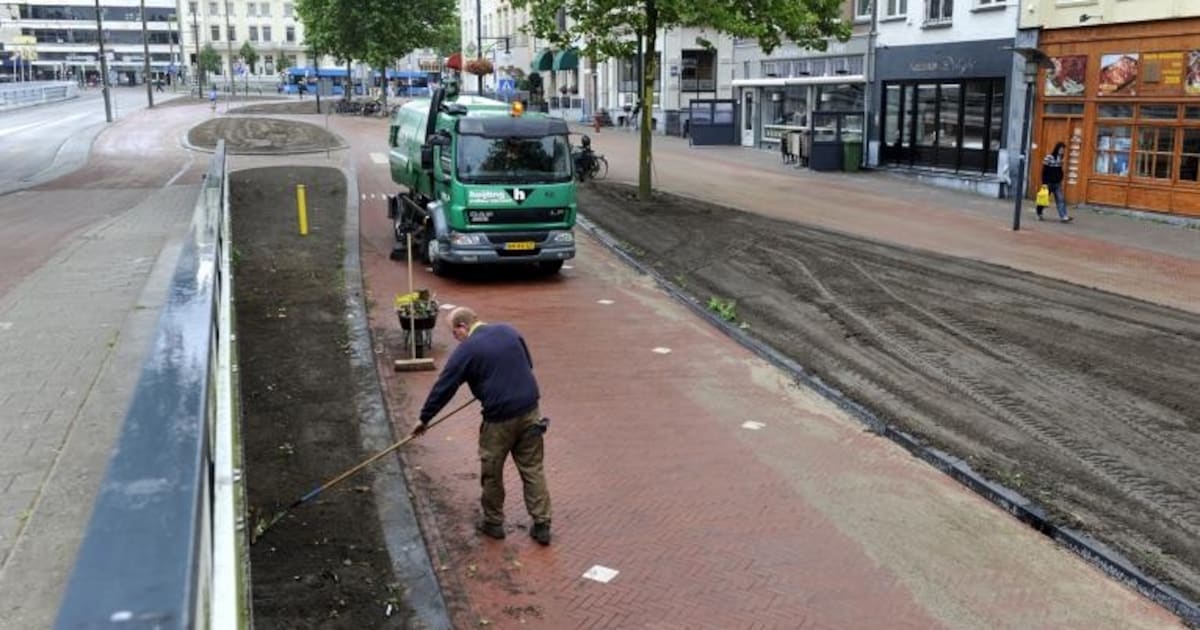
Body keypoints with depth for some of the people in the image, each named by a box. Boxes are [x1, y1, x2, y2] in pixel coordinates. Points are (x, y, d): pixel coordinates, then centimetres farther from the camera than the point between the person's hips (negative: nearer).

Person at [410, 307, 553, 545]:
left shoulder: (466, 350, -8)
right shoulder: (509, 331, 8)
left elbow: (443, 388, -3)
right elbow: (528, 364, 20)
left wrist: (424, 419, 8)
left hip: (500, 417, -5)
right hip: (530, 409, 5)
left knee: (491, 474, 14)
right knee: (533, 469, 11)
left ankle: (493, 523, 27)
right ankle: (542, 525, 13)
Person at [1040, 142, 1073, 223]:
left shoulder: (1060, 158, 6)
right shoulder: (1049, 157, -14)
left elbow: (1060, 171, 14)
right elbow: (1044, 171, -15)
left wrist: (1060, 181, 14)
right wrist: (1044, 183, -17)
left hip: (1057, 183, 6)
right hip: (1049, 183, -6)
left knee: (1061, 199, -4)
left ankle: (1063, 217, -8)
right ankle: (1039, 214, 25)